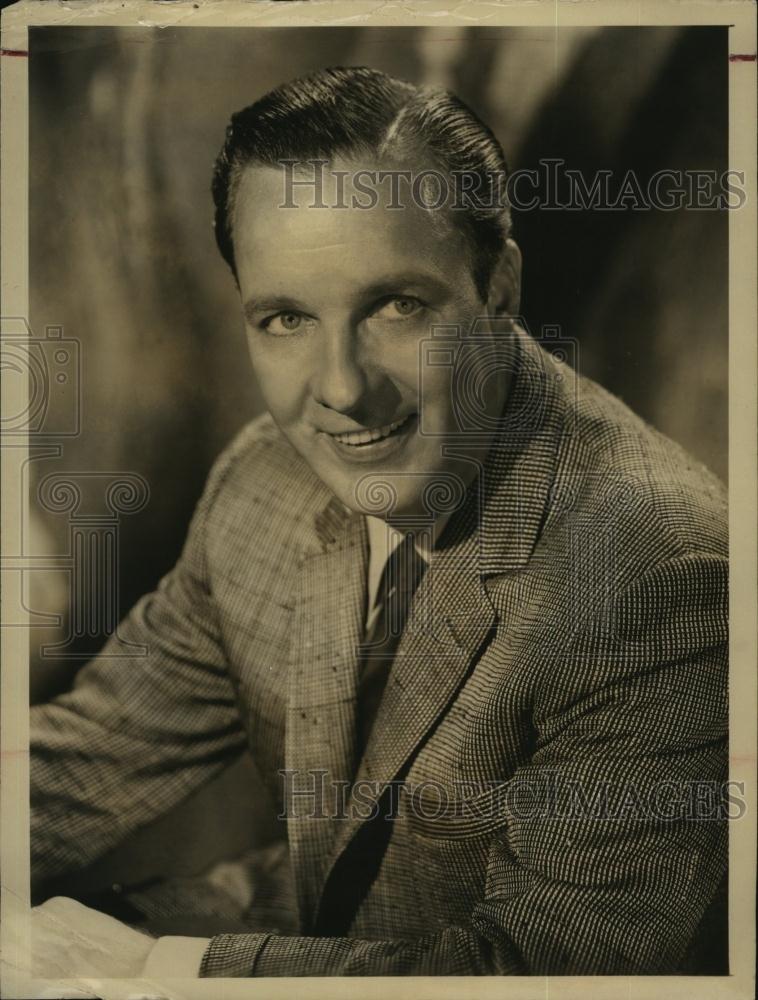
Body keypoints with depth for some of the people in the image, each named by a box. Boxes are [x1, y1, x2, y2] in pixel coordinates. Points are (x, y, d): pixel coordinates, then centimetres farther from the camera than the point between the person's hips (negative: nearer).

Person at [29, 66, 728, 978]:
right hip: (320, 945, 5)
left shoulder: (661, 574, -26)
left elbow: (550, 960, -24)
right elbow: (108, 750, 2)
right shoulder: (258, 484, -6)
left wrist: (153, 966, -23)